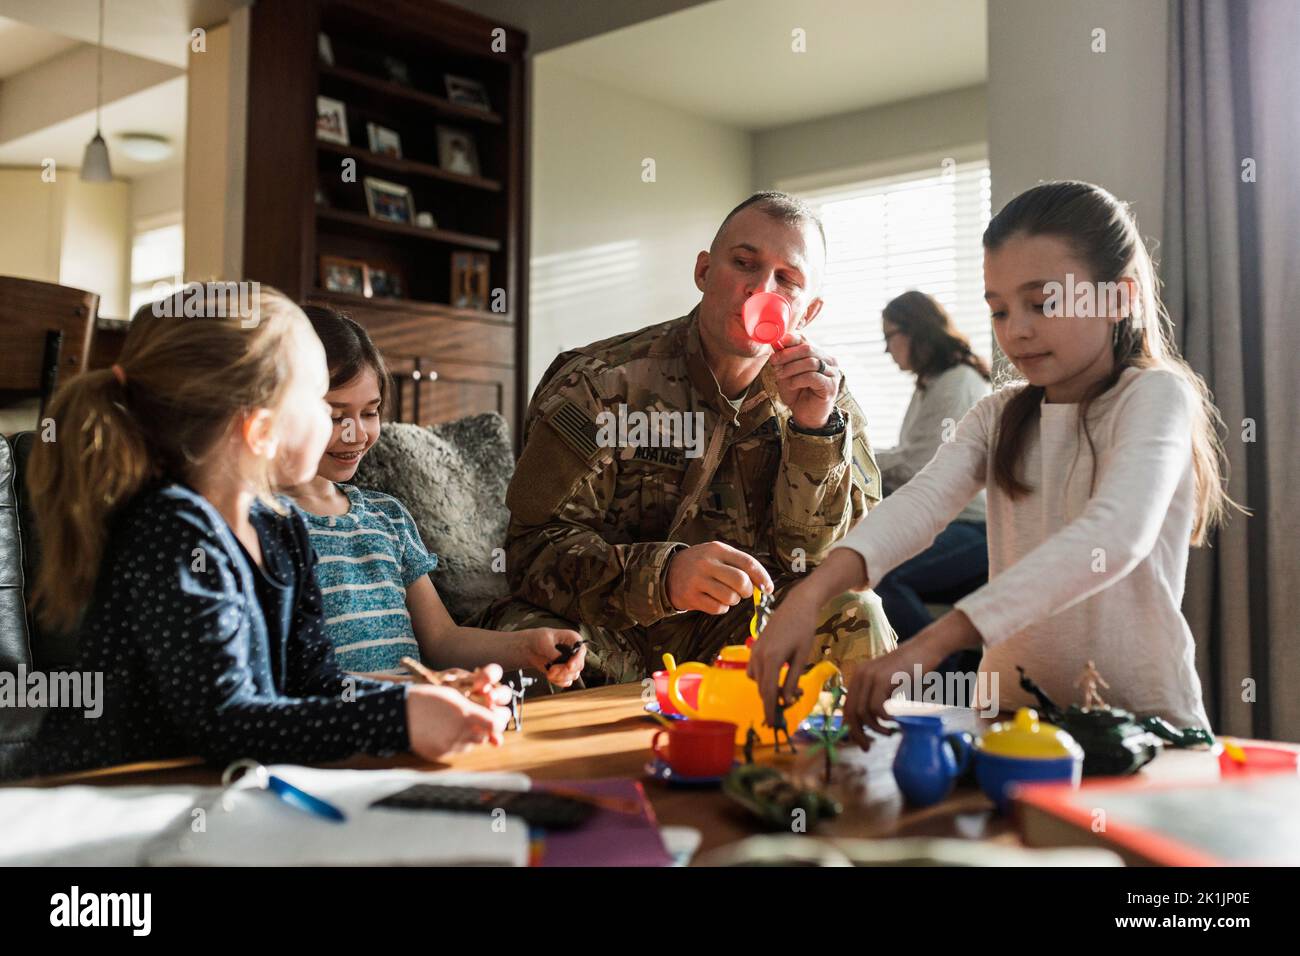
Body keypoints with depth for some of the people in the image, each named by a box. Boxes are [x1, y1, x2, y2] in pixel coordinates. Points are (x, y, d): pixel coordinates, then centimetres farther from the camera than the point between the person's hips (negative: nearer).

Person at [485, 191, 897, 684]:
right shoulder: (600, 383, -14)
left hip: (733, 629, 4)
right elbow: (536, 546, -20)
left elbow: (818, 554, -4)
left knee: (854, 614, -20)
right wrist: (664, 574, -38)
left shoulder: (823, 393, 0)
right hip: (601, 626, -3)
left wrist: (817, 430, -20)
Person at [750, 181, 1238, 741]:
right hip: (1012, 712, 4)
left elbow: (1116, 533, -26)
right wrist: (812, 591, -30)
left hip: (1140, 716, -3)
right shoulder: (998, 417, 9)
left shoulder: (1155, 395, -7)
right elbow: (922, 502, -10)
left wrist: (931, 643, -36)